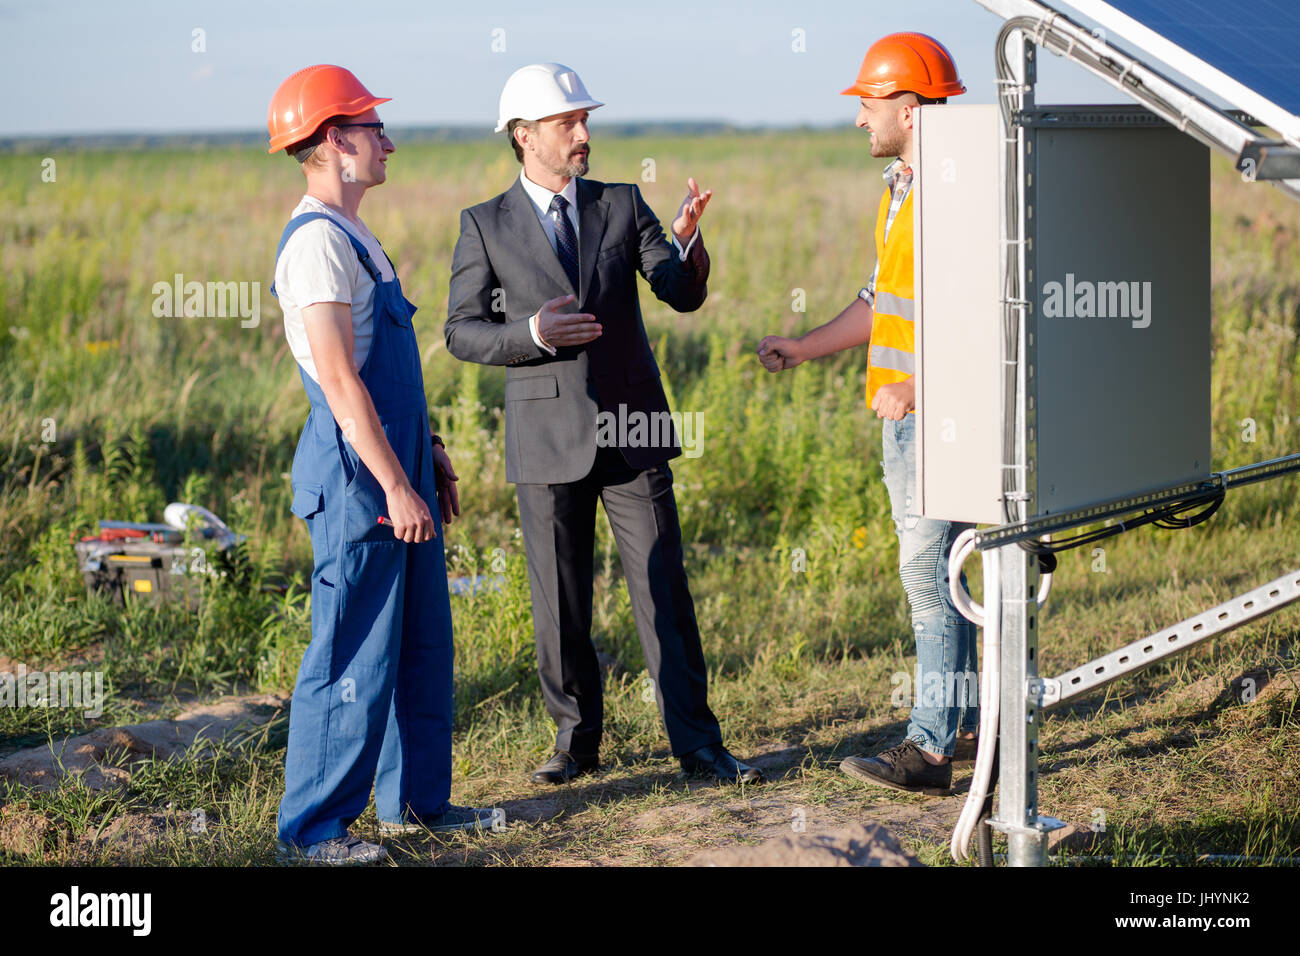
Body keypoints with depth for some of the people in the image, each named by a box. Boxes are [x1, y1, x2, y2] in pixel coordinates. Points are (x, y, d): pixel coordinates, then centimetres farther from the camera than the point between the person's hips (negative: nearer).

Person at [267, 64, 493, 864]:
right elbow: (341, 383, -21)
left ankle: (416, 798, 26)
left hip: (399, 463, 10)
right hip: (360, 475, -10)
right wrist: (396, 487, -21)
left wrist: (429, 453, 22)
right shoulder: (317, 242, -16)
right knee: (354, 656, -3)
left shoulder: (355, 237, 16)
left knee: (423, 644, 15)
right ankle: (313, 827, 6)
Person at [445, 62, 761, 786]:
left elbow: (684, 295, -3)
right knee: (561, 603, 6)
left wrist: (688, 240, -24)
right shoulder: (487, 226, 3)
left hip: (632, 430, 1)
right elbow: (462, 332, 1)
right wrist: (531, 334, -17)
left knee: (665, 591, 0)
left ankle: (696, 742, 7)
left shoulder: (622, 205, 6)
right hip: (549, 440, -1)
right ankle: (578, 739, 21)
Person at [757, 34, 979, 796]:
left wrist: (914, 388, -21)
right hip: (903, 415, 10)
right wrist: (806, 347, 19)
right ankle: (973, 726, 23)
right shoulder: (898, 191, 16)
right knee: (940, 571, 14)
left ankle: (931, 750, -7)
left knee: (929, 570, -10)